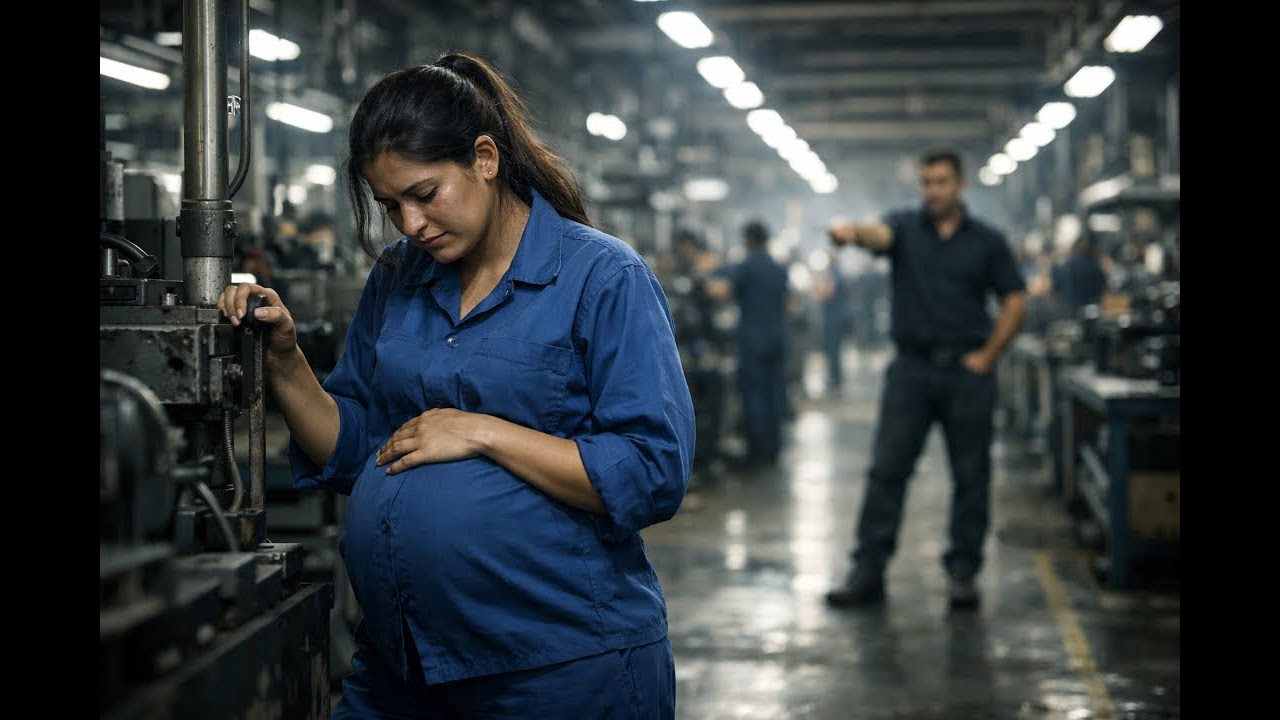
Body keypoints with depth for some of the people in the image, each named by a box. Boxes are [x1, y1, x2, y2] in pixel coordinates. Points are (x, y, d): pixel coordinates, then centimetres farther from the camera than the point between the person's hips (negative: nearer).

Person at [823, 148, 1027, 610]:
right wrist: (853, 232, -42)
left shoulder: (988, 241, 6)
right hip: (911, 368, 0)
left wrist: (987, 356, -2)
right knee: (887, 471, -3)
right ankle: (868, 572, 1)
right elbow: (879, 235, -18)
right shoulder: (905, 228, 5)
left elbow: (1014, 301, 6)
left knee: (971, 476, 4)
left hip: (967, 370, 0)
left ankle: (963, 573, 14)